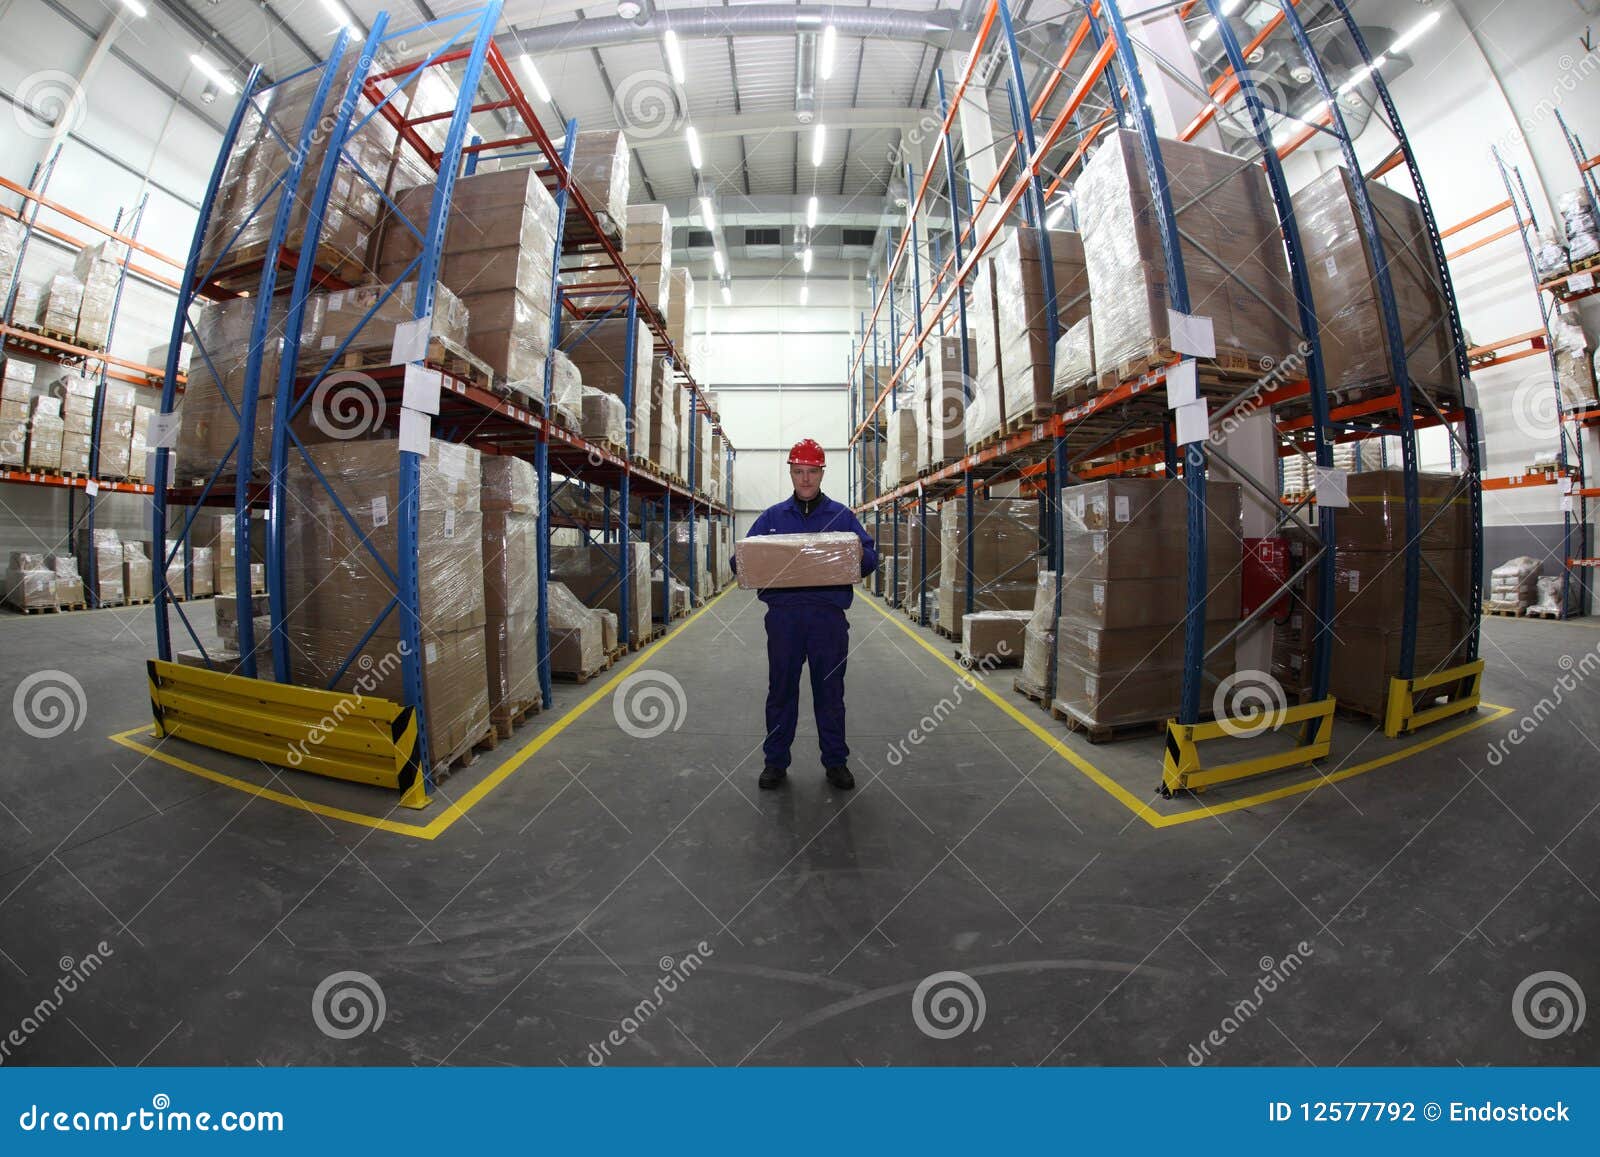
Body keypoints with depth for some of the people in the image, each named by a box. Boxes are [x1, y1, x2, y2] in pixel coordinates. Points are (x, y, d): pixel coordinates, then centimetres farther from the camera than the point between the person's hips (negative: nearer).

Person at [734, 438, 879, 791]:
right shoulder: (771, 517, 12)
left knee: (830, 690, 7)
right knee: (781, 689, 8)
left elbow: (871, 558, 4)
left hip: (829, 616, 0)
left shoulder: (842, 515, 9)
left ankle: (836, 761, 21)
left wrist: (861, 555, -20)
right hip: (782, 613, 1)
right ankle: (775, 761, 20)